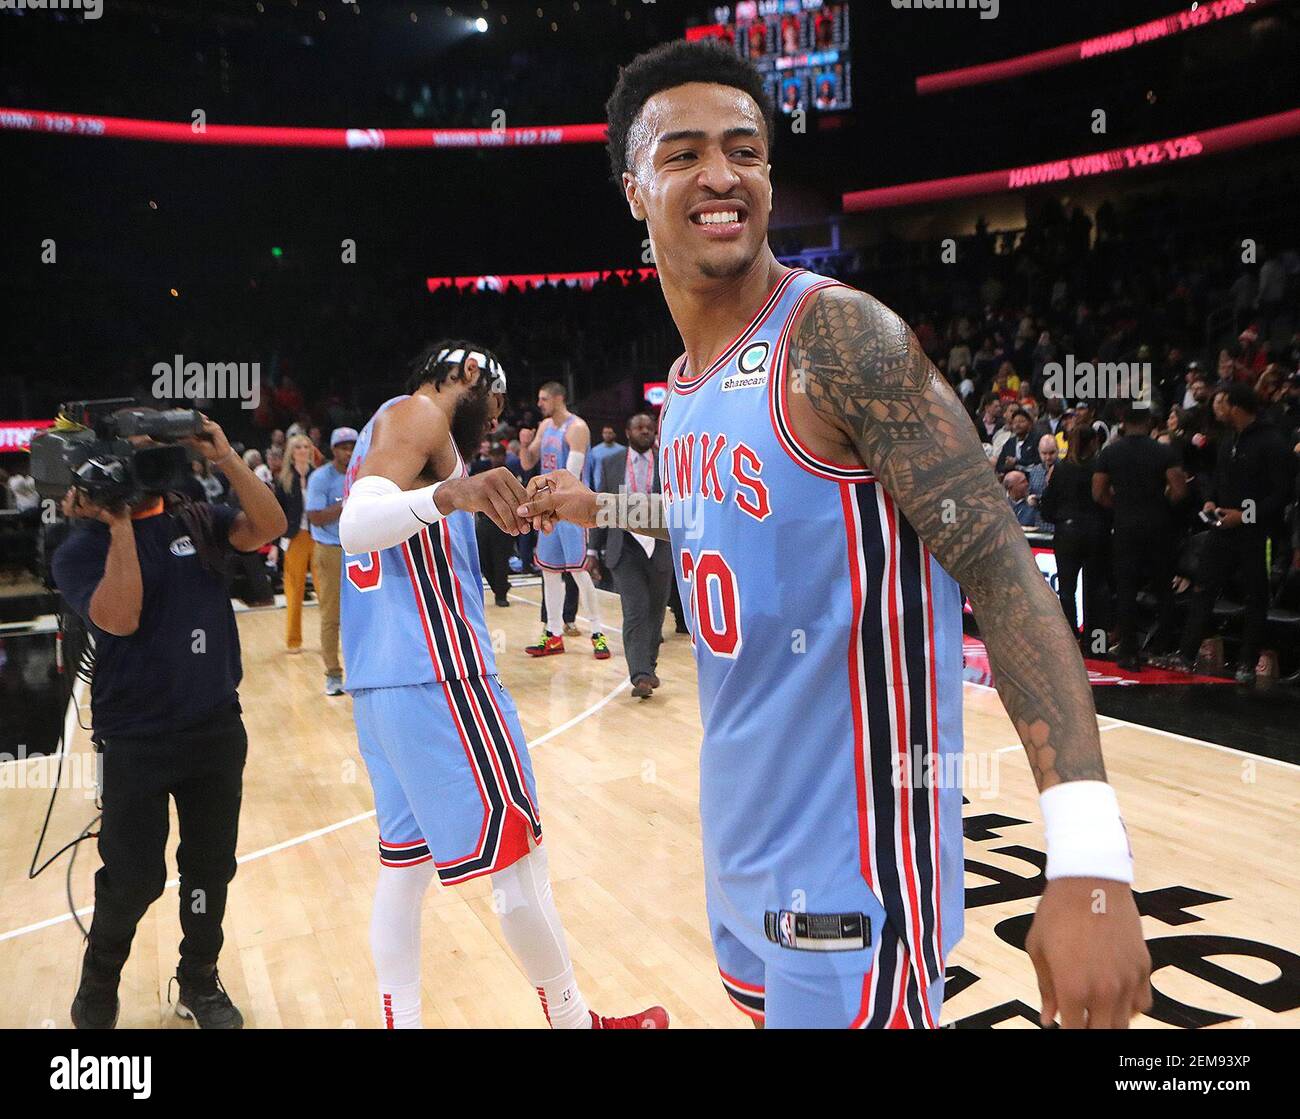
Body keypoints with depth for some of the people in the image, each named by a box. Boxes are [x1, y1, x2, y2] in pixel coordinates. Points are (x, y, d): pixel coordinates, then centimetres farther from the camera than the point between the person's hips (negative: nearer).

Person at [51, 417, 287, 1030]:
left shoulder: (196, 518, 2)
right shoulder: (81, 550, -8)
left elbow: (269, 527, -12)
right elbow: (119, 618, -24)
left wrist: (225, 459, -19)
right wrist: (120, 524, -22)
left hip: (217, 727, 3)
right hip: (137, 741, -3)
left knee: (211, 865, 13)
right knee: (135, 877, 6)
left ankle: (199, 981, 34)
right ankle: (98, 986, 35)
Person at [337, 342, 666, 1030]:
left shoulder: (384, 429, 24)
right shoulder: (418, 413, -5)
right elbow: (357, 525, -21)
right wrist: (446, 495, -37)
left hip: (377, 678, 10)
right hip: (436, 671, -10)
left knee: (404, 860, 12)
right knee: (515, 852, 1)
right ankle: (573, 1021, 15)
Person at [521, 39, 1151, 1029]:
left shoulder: (842, 336, -19)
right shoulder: (686, 382, 5)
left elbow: (1002, 570, -25)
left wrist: (1089, 855, -33)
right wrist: (595, 508, 34)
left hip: (851, 857, -8)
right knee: (764, 1006, 24)